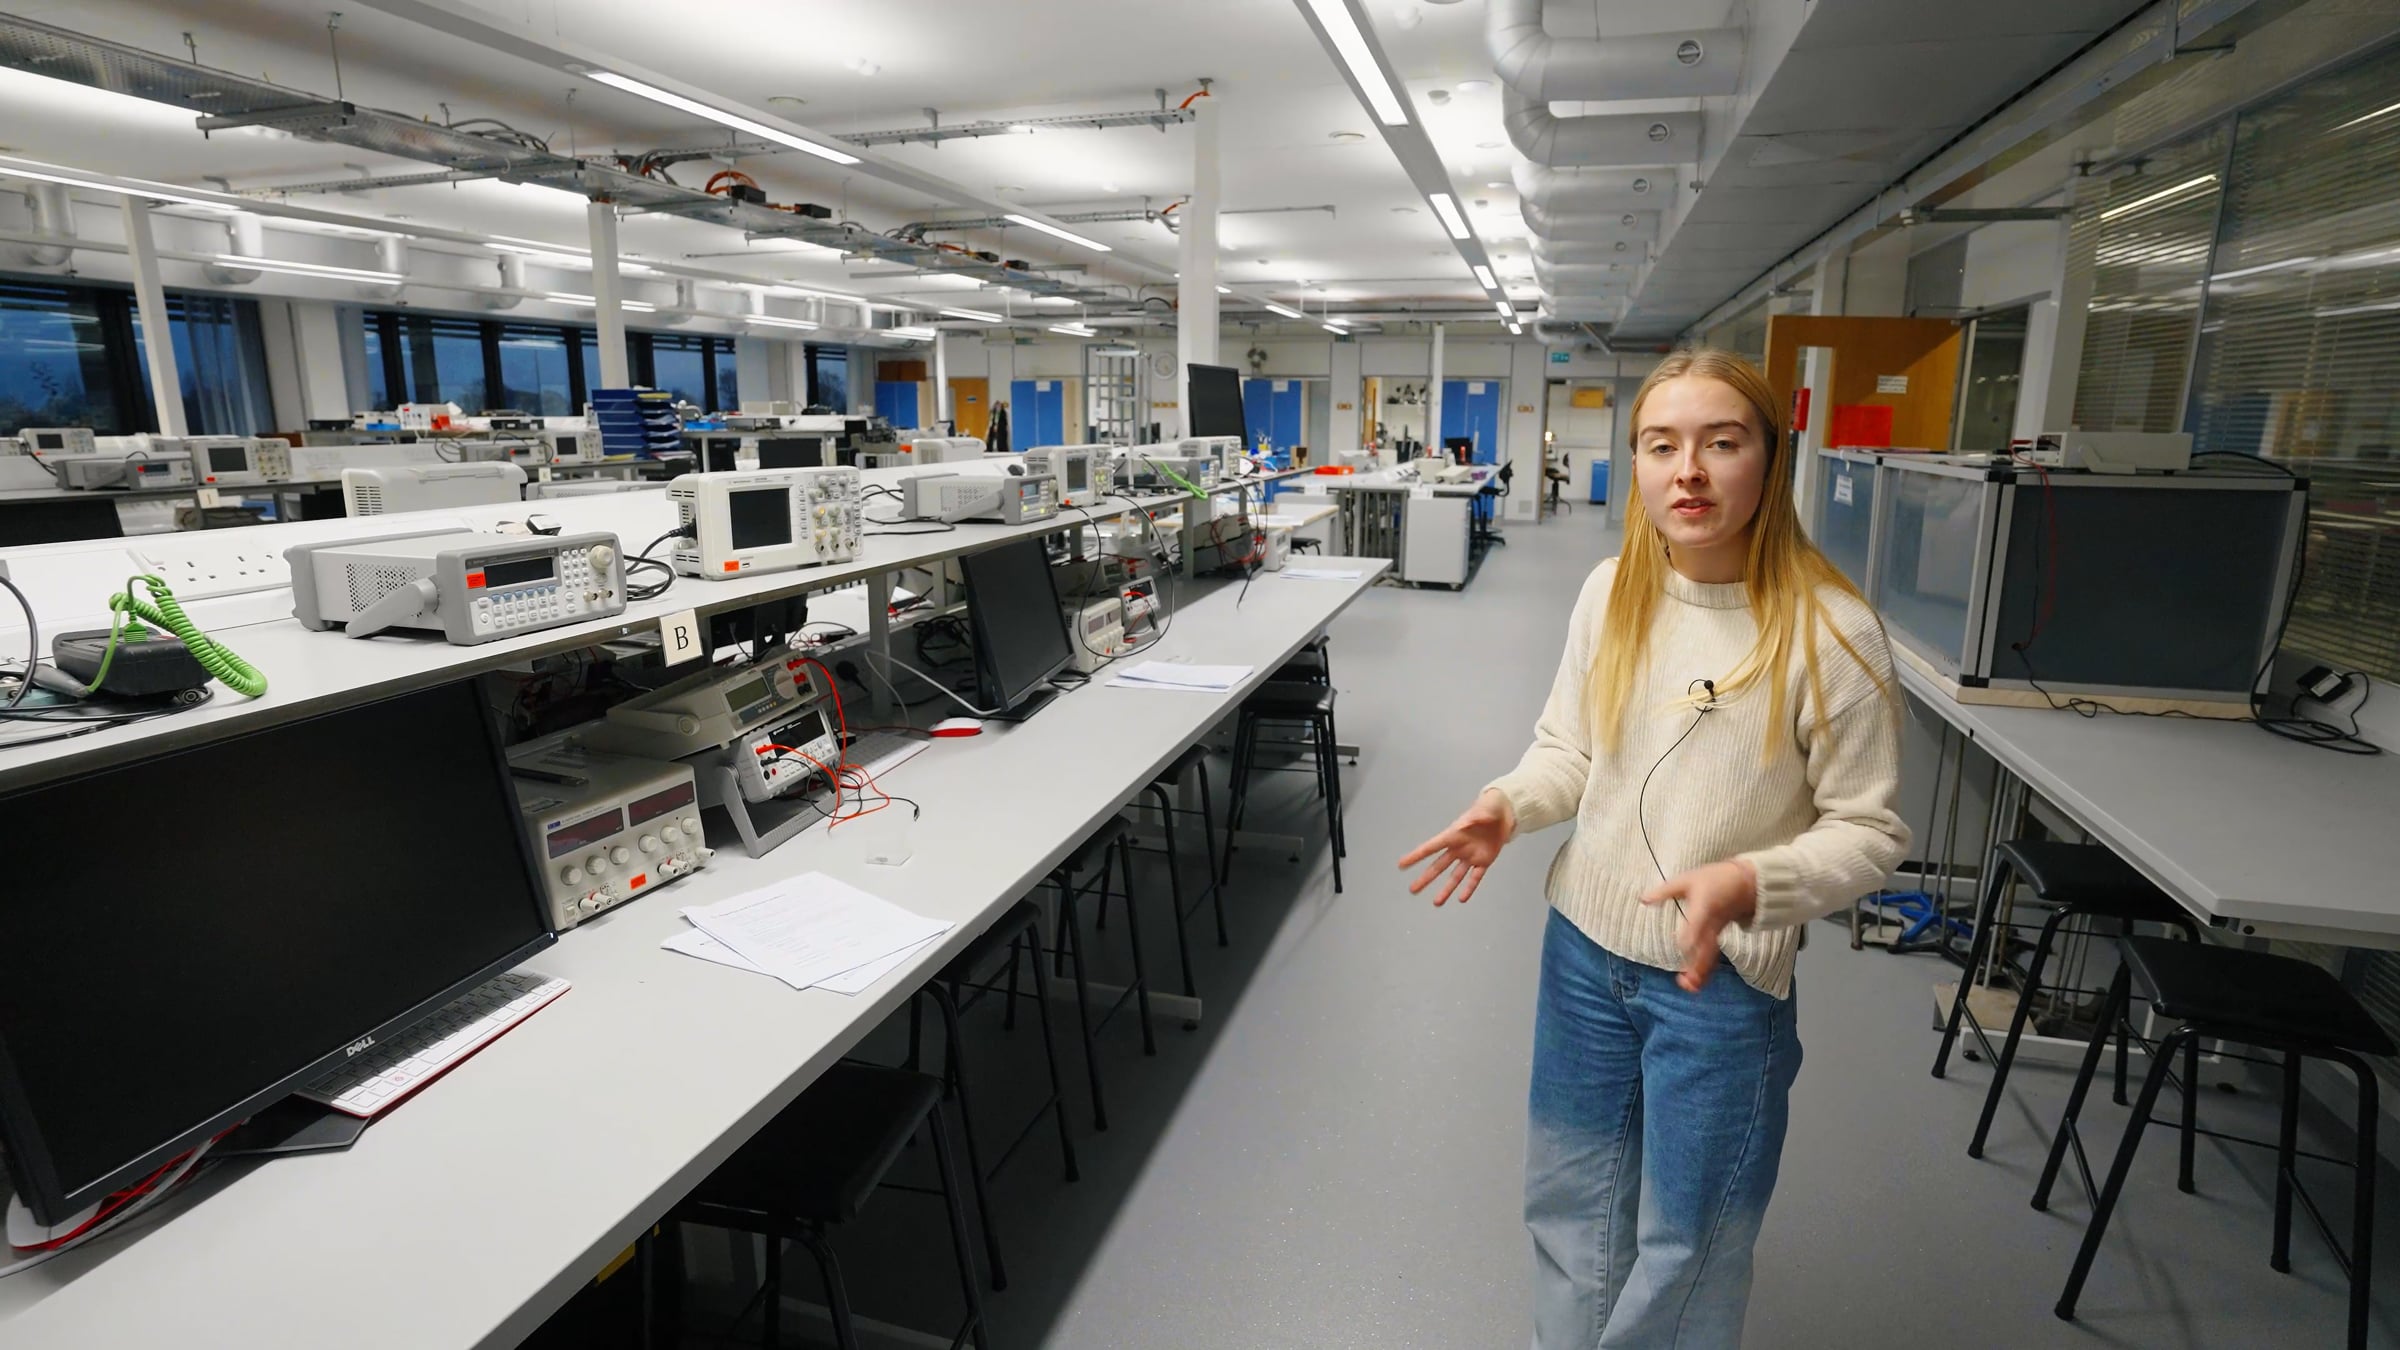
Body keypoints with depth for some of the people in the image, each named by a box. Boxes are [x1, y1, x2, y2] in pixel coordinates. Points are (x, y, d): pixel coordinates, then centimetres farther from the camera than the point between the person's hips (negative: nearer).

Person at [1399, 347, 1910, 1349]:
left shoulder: (1829, 631, -18)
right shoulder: (1611, 591, -6)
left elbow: (1868, 830, -12)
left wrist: (1750, 882, -30)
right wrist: (1508, 807, -16)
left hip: (1722, 980, -4)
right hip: (1583, 949, 4)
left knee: (1685, 1243, 19)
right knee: (1569, 1200, 24)